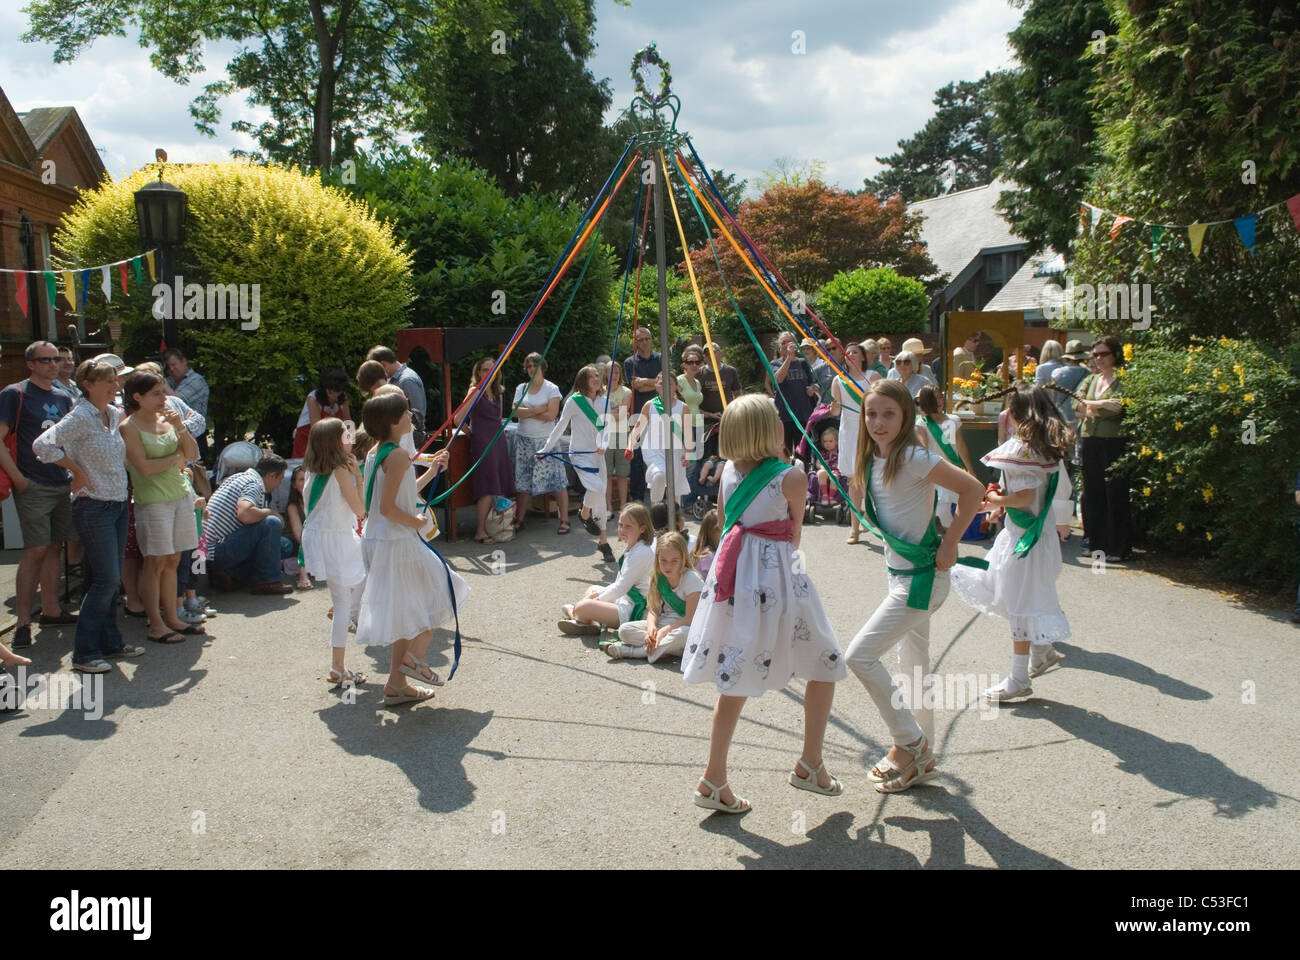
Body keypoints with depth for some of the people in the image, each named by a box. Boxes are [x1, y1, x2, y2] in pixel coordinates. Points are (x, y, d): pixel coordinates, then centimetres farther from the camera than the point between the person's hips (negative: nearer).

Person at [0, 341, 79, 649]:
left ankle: (50, 609, 22)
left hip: (62, 484, 6)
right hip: (33, 486, -6)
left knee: (54, 547, 11)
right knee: (35, 550, -10)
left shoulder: (64, 398, 14)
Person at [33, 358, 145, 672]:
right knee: (106, 580, -7)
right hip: (93, 507, -7)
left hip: (119, 504, 7)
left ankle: (110, 641, 23)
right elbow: (43, 445, -24)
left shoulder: (115, 414, 10)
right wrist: (78, 471, -16)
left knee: (112, 579, 12)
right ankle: (84, 653, 2)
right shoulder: (80, 417, -13)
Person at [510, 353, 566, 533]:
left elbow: (551, 415, -15)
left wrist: (527, 413, -10)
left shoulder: (551, 389, -2)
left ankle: (564, 520, 0)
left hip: (546, 440, -4)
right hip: (524, 440, 4)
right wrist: (537, 410, -15)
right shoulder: (521, 388, 9)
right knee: (523, 481, 7)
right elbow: (515, 412, -6)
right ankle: (519, 519, 15)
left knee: (557, 481, -5)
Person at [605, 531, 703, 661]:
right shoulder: (658, 577, 3)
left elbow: (690, 618, -19)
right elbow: (653, 609, 2)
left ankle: (633, 651, -30)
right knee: (624, 630, -14)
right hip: (662, 624, 5)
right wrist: (651, 627, -20)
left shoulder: (691, 579, -15)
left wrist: (664, 631, -25)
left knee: (683, 634, -42)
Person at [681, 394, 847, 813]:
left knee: (736, 681, 10)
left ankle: (714, 779, 12)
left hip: (732, 572, 6)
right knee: (825, 664, 13)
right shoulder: (791, 477, -9)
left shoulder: (729, 471, 7)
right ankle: (809, 765, 18)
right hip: (776, 577, -6)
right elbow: (794, 536, 3)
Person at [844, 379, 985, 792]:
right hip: (902, 572, 9)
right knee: (915, 666, 17)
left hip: (921, 576, -9)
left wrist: (949, 544, -16)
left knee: (861, 655, -11)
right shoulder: (873, 459, 6)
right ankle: (922, 756, 30)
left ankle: (909, 742, 4)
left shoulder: (914, 457, -19)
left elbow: (973, 489, -20)